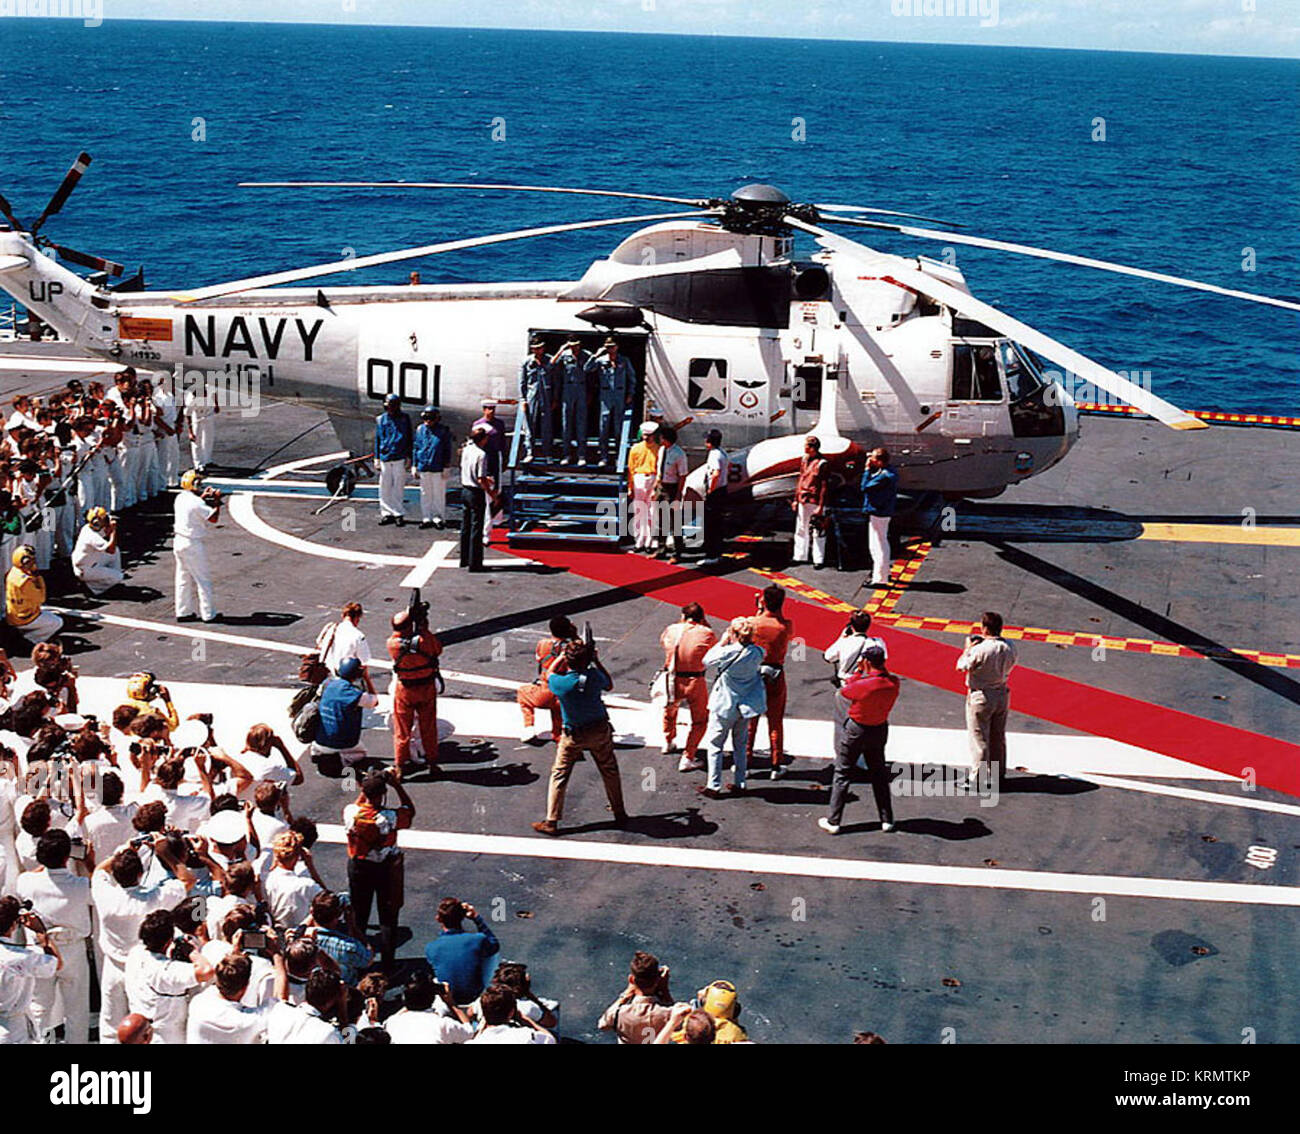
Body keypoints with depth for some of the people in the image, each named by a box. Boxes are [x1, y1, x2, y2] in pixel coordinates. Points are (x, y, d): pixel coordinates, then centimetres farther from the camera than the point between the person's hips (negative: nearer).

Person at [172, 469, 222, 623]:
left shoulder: (180, 498, 5)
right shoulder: (197, 503, -20)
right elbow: (213, 518, -15)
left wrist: (202, 497, 19)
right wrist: (217, 502, -6)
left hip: (179, 541, 8)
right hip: (193, 544, -8)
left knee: (183, 579, 14)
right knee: (203, 579, 2)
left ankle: (183, 612, 19)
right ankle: (209, 614, 7)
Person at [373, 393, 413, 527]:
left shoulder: (404, 419, 5)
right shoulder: (380, 420, 10)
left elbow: (409, 439, 6)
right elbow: (377, 439, 13)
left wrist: (409, 457, 1)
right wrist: (377, 458, 8)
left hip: (400, 458, -2)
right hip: (385, 458, 2)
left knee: (398, 487, -2)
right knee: (385, 488, 5)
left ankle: (399, 514, 3)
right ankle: (386, 513, 13)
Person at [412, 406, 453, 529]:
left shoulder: (443, 431, -2)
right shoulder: (420, 429, 5)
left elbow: (447, 450, 1)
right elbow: (415, 448, 11)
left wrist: (446, 468, -3)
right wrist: (414, 466, 9)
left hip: (438, 468, -3)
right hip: (423, 467, 3)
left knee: (439, 494, 3)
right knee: (425, 494, 9)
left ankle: (439, 518, 12)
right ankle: (426, 518, 16)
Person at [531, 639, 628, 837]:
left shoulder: (561, 683, -22)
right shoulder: (594, 676, -17)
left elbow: (550, 674, 4)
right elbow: (609, 685, 7)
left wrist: (563, 657, 7)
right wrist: (597, 661, 8)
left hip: (574, 736, -2)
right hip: (600, 731, 2)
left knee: (559, 775, 8)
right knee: (610, 772, 18)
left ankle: (551, 822, 7)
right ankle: (619, 815, 30)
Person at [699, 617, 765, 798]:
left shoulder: (728, 653, -23)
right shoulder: (756, 653, -9)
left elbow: (707, 660, -8)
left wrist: (722, 642, -2)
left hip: (724, 706, -5)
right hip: (745, 705, 5)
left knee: (715, 745, 7)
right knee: (740, 745, 18)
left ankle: (713, 786, 7)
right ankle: (739, 783, 23)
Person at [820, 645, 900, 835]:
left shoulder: (862, 685, -28)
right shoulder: (893, 684, -13)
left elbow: (843, 691, -10)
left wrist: (859, 674, -2)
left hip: (857, 730, -4)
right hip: (880, 729, 5)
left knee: (842, 773, 7)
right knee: (878, 773, 19)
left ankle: (833, 821, 8)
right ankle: (887, 819, 21)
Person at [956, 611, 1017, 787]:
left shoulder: (980, 649, -24)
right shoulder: (1009, 647, -4)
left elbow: (961, 666, -13)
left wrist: (968, 648, 4)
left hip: (981, 697, -6)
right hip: (1002, 694, 6)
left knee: (979, 738, 2)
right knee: (998, 737, 19)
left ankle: (976, 778, 5)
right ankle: (999, 774, 29)